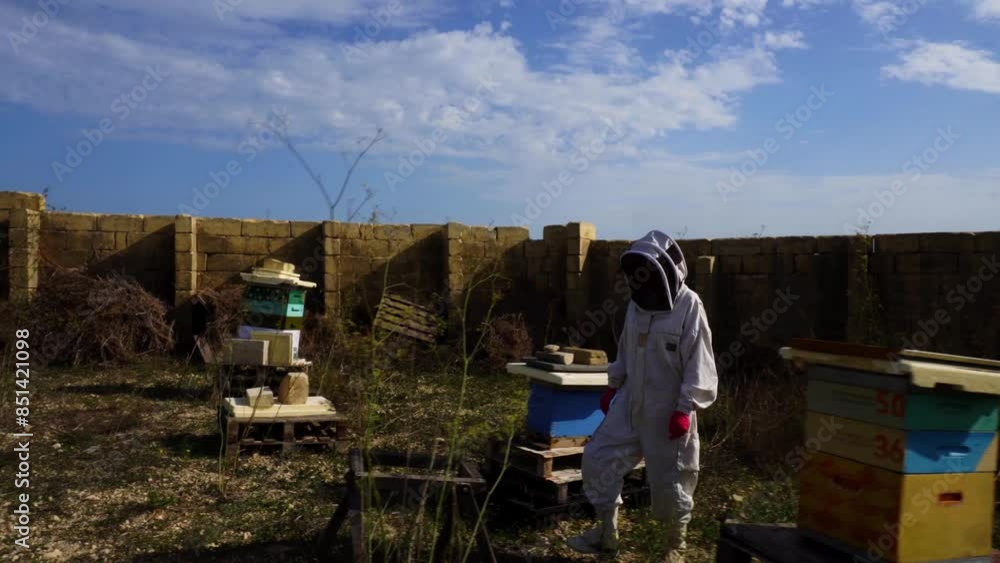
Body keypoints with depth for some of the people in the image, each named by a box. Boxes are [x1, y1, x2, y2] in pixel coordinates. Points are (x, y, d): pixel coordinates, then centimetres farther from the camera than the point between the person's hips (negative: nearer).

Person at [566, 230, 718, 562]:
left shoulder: (689, 305, -14)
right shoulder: (637, 303, 6)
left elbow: (699, 362, -16)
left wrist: (686, 408, -19)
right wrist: (613, 385, 18)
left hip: (668, 412, -6)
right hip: (630, 404, 7)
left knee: (669, 480, 6)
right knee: (598, 459, 5)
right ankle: (606, 532, 23)